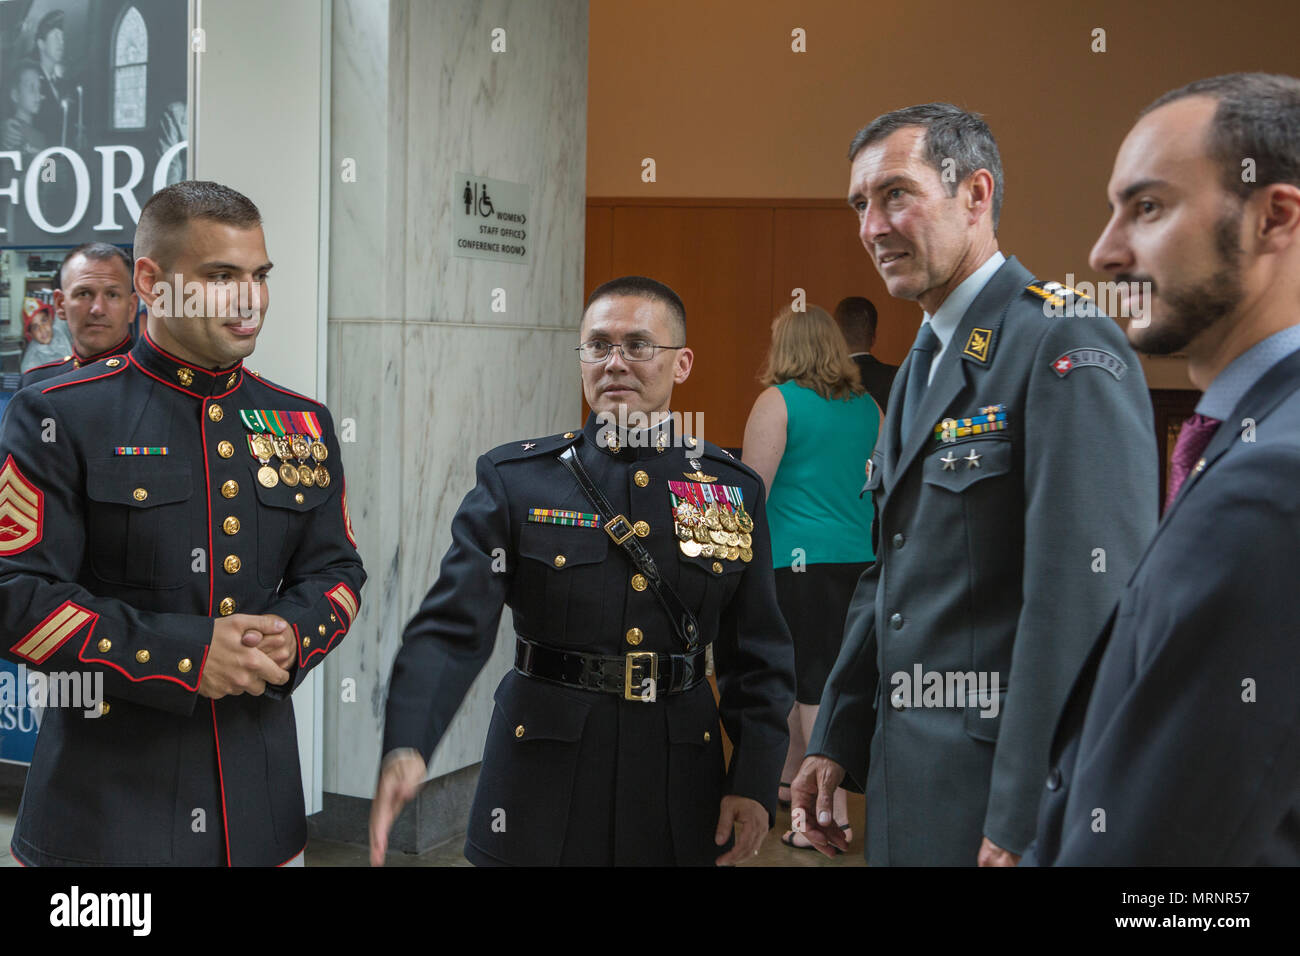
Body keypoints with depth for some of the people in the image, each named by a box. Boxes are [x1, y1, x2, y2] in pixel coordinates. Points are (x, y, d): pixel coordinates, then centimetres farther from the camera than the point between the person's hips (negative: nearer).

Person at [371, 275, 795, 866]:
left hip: (679, 787, 2)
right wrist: (405, 748, -29)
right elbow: (453, 626, -14)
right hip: (542, 787, -1)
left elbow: (758, 656, 5)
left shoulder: (734, 490, 3)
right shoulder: (514, 481, -4)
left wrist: (756, 783, -4)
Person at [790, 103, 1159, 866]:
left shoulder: (1066, 347, -15)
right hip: (909, 776, 8)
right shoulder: (921, 366, 14)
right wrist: (837, 741, 13)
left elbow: (1083, 601, -22)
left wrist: (1024, 822, -23)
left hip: (1003, 787, -8)